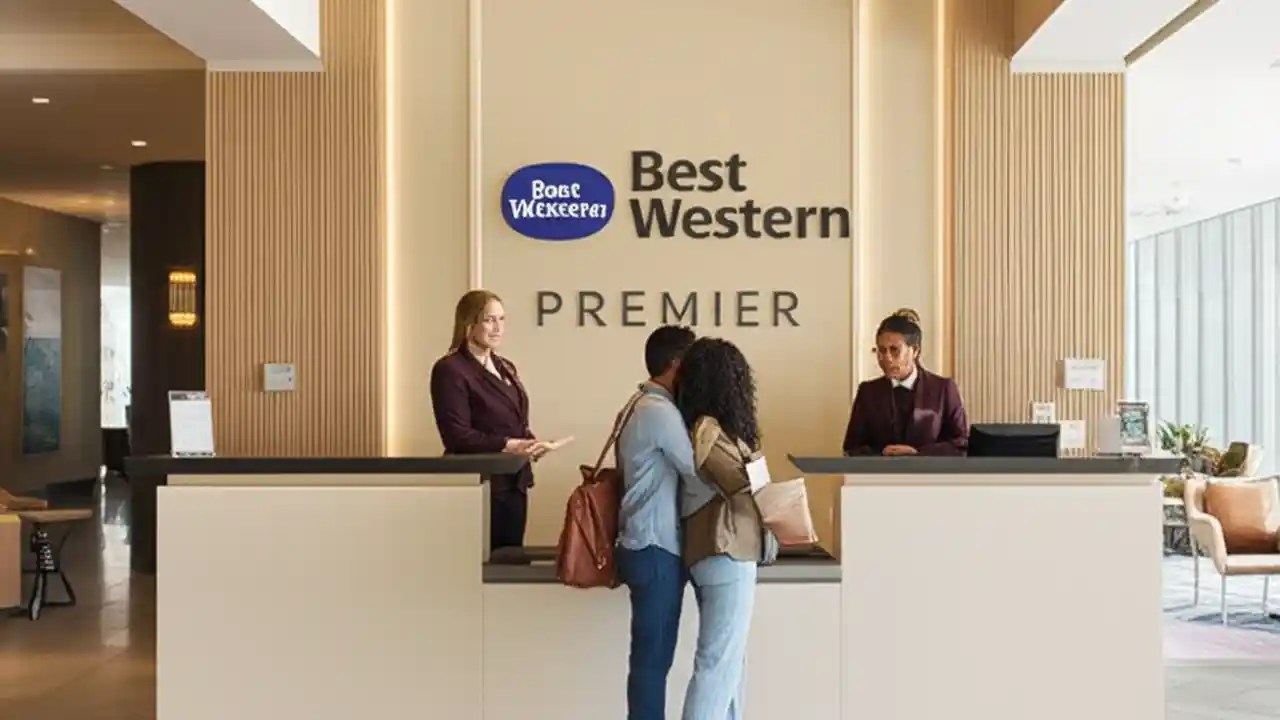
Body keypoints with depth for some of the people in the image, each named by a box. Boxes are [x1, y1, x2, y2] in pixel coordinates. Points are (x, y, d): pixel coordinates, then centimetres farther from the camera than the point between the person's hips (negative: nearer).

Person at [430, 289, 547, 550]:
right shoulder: (450, 370, -11)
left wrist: (529, 443, -2)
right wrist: (509, 446, -21)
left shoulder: (506, 367, 15)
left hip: (514, 484, 8)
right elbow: (458, 436, -17)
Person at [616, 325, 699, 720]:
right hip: (657, 550, -10)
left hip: (654, 546, 10)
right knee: (652, 658, -3)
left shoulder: (647, 407, 16)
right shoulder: (659, 411, -17)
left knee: (654, 657, 13)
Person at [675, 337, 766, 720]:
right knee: (718, 660, -8)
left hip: (721, 552, 10)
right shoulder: (708, 430, -17)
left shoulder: (698, 425, 10)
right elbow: (746, 485, -14)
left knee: (729, 658, 16)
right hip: (725, 553, -10)